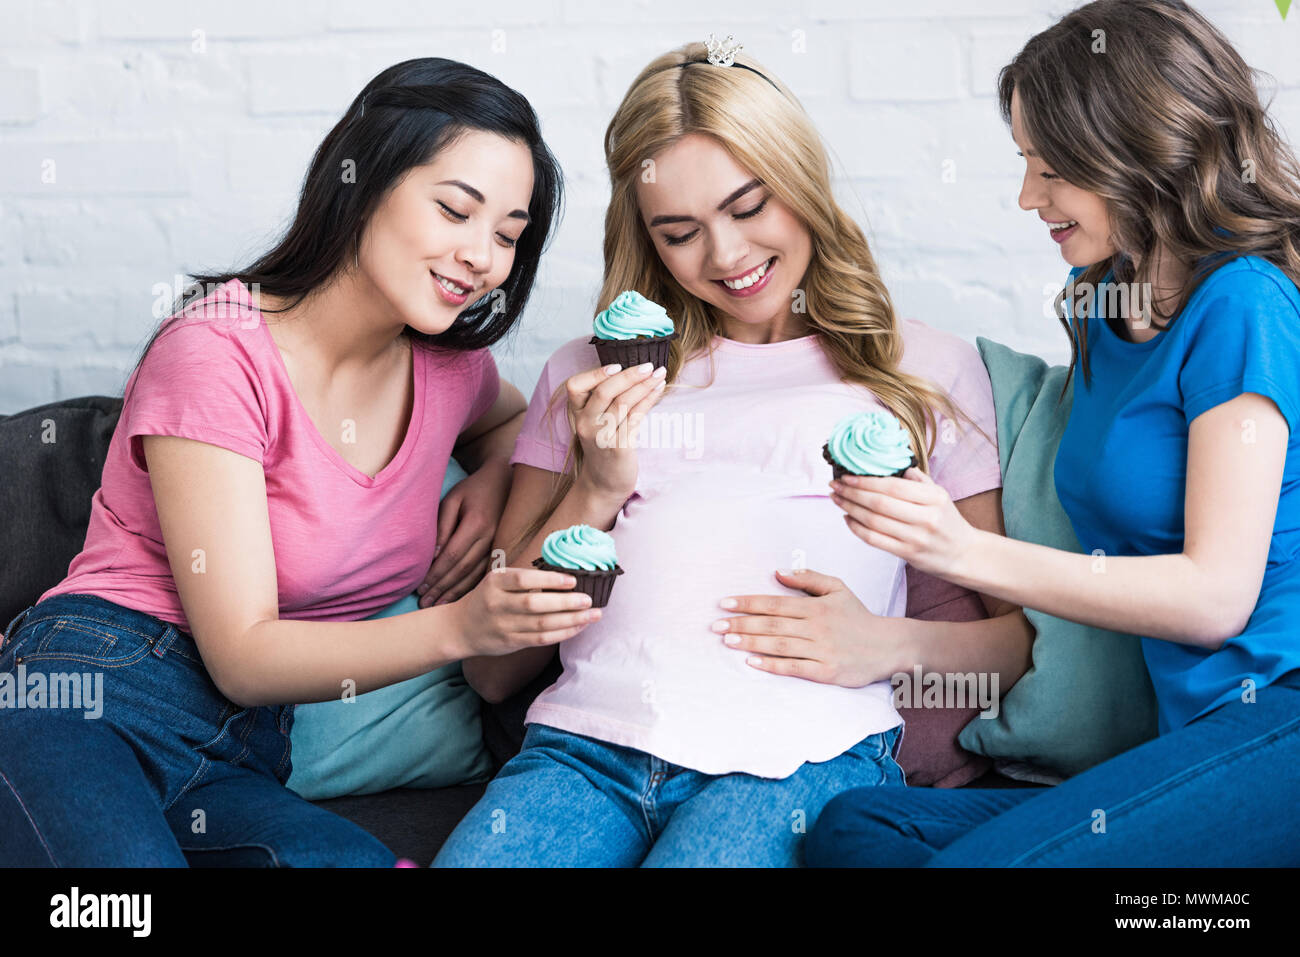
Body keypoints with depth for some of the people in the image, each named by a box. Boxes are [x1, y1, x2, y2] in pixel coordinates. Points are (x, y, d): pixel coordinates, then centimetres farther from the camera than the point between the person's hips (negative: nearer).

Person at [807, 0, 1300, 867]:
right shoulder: (1102, 319, 18)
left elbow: (1217, 594, -13)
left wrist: (968, 553, -16)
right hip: (1198, 740, 8)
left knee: (986, 857, -29)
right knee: (854, 827, -10)